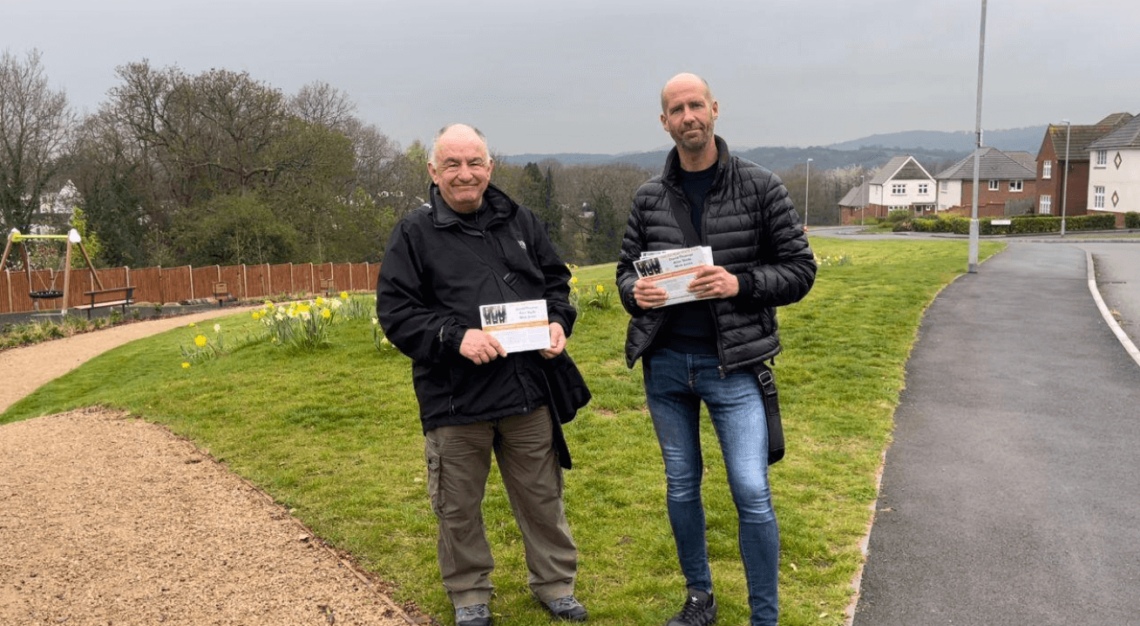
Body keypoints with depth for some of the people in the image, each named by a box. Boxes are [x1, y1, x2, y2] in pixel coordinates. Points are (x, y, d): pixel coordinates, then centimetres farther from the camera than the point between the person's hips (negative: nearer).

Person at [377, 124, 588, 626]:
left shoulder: (520, 221, 9)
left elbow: (555, 280, 17)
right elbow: (395, 311, -8)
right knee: (459, 507, 12)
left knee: (542, 494, 16)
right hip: (456, 397, -3)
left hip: (528, 392, 3)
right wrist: (455, 336, -21)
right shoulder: (414, 233, -3)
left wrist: (558, 321, -4)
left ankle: (554, 582, 35)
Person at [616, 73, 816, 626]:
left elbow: (800, 269, -2)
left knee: (752, 492, -7)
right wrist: (635, 291, -11)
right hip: (665, 363, 4)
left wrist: (740, 284, -19)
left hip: (733, 363, -3)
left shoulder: (759, 187, -3)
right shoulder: (650, 197, 5)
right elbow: (626, 268, 13)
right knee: (680, 487, 14)